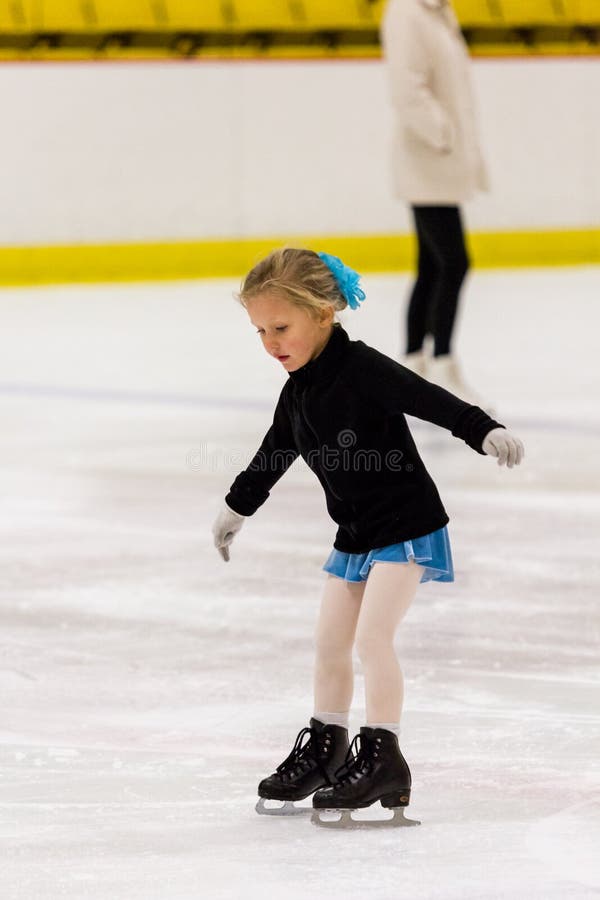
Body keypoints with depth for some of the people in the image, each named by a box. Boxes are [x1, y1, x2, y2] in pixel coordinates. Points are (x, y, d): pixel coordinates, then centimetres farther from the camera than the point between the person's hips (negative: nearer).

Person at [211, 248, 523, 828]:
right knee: (330, 641, 11)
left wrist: (486, 432, -46)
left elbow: (431, 401, -30)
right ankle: (325, 748, 25)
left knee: (372, 636, -14)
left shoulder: (361, 369, -21)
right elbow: (275, 453, 22)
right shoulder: (298, 391, 4)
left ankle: (382, 759, -7)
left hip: (406, 525, -8)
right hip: (355, 533, 8)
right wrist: (237, 507, 35)